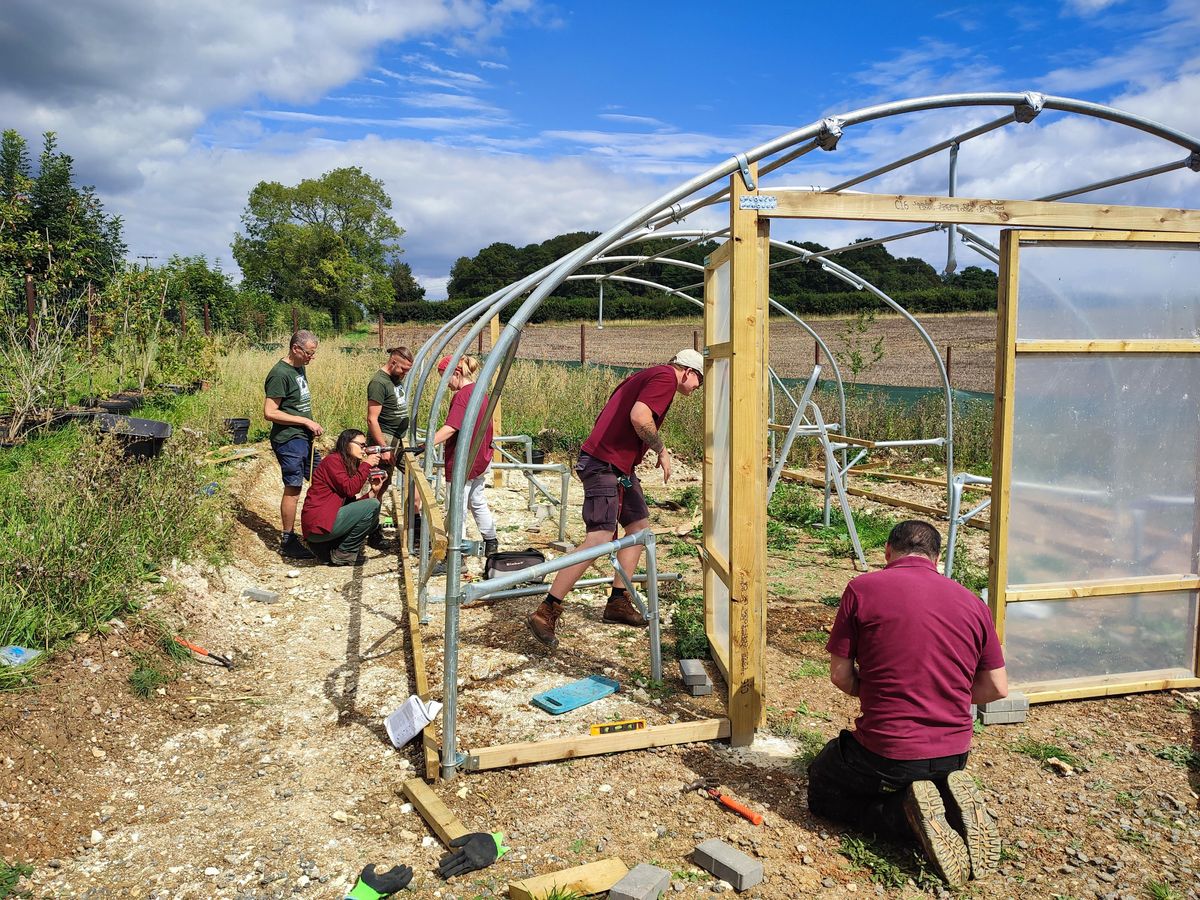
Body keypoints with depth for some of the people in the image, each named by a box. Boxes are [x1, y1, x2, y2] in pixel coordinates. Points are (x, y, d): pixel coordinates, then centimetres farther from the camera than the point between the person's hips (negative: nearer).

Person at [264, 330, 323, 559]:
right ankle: (287, 542, 8)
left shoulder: (300, 369, 12)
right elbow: (269, 412, -20)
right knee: (293, 489, -3)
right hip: (288, 440, -9)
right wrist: (306, 421, -19)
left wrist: (312, 427, 9)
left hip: (305, 438, 9)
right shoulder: (280, 374, -16)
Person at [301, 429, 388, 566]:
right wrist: (366, 464, -12)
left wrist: (373, 491, -1)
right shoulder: (333, 460, -6)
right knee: (373, 505, -13)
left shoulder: (350, 466, 21)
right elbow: (349, 489, -17)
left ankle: (326, 549, 9)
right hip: (318, 525, -10)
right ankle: (344, 555, -6)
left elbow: (350, 501, 11)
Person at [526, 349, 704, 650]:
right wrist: (662, 450, -9)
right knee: (599, 538, -16)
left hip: (619, 466, 11)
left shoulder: (647, 376, 23)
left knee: (639, 524, 15)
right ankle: (545, 613, -14)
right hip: (606, 464, -11)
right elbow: (639, 417, -23)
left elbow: (609, 416, 23)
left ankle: (618, 602, 19)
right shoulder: (667, 376, -6)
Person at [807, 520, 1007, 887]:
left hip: (885, 752, -5)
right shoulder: (972, 602, 3)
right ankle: (951, 803, 2)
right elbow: (997, 688, 6)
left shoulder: (862, 589, -9)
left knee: (821, 787, 23)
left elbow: (840, 675, -6)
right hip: (954, 755, 5)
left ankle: (906, 816, -4)